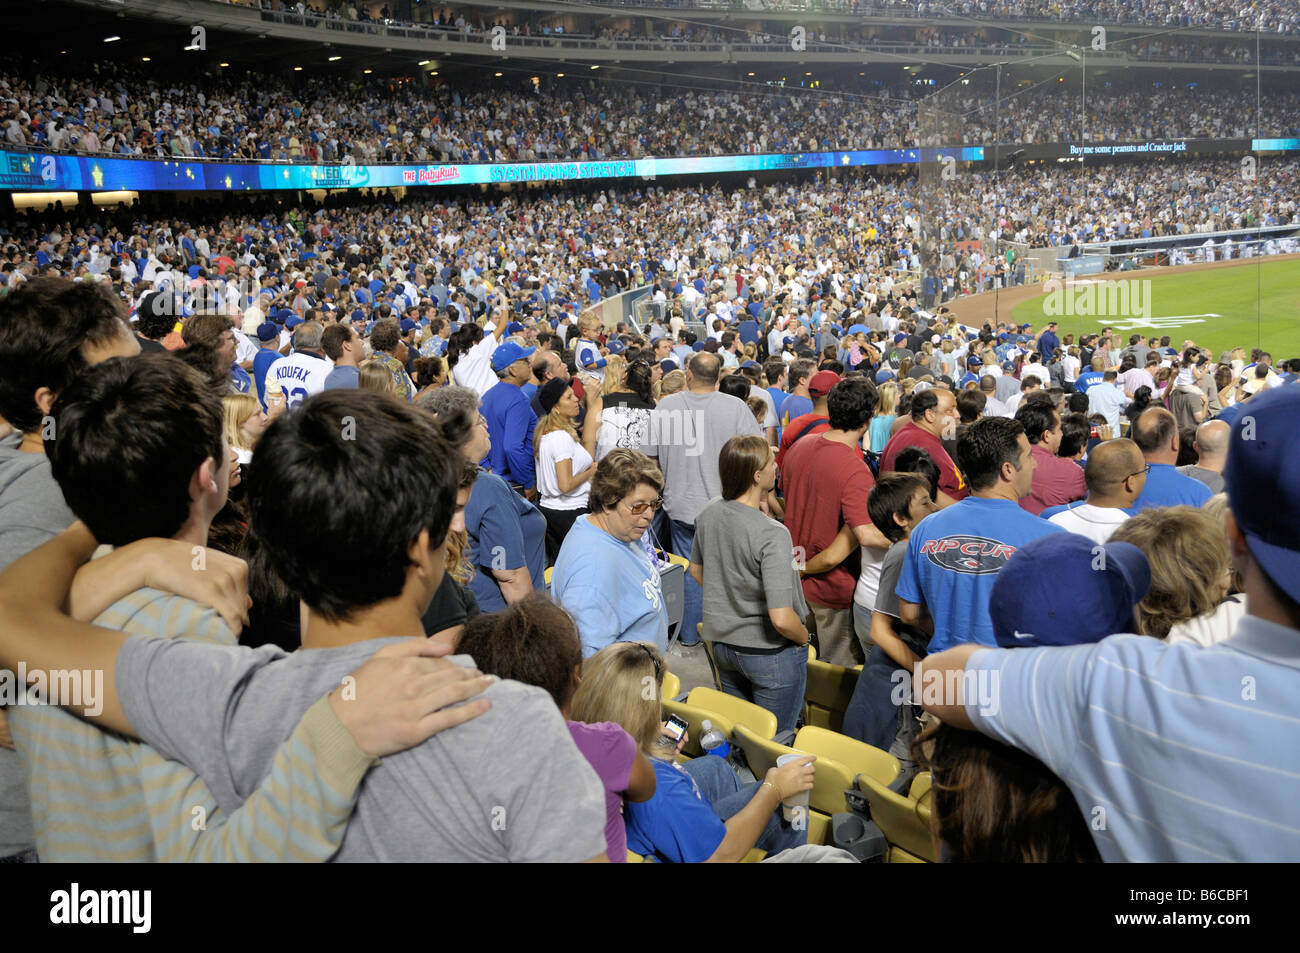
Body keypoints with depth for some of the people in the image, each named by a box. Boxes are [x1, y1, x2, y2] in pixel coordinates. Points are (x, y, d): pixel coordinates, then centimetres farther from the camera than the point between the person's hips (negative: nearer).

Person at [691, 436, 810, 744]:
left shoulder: (708, 514, -7)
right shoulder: (772, 534, -29)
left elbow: (697, 571, 11)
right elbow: (782, 619, -31)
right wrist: (804, 638, -11)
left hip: (722, 642, 7)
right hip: (769, 651, -7)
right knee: (775, 742, 14)